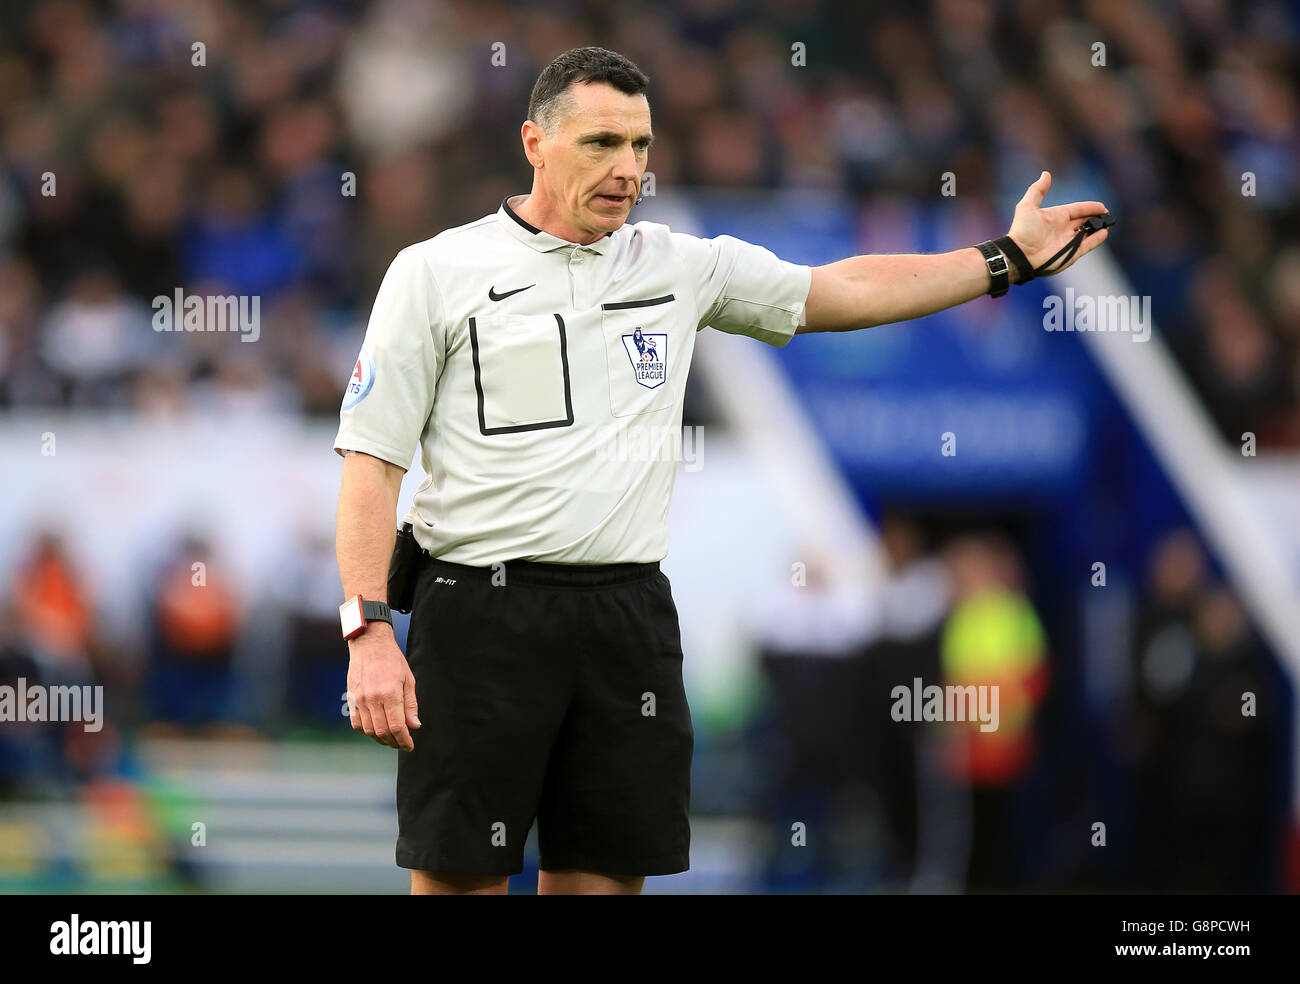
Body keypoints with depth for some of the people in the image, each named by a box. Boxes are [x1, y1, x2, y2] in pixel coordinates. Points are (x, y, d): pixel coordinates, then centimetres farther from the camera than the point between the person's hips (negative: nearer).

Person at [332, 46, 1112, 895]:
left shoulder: (680, 266, 13)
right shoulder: (435, 272, 1)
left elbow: (845, 291, 22)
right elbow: (373, 458, -2)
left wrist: (1011, 258, 18)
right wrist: (368, 632, -12)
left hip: (631, 616, 4)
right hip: (485, 611, -4)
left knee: (606, 874, 4)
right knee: (461, 875, -5)